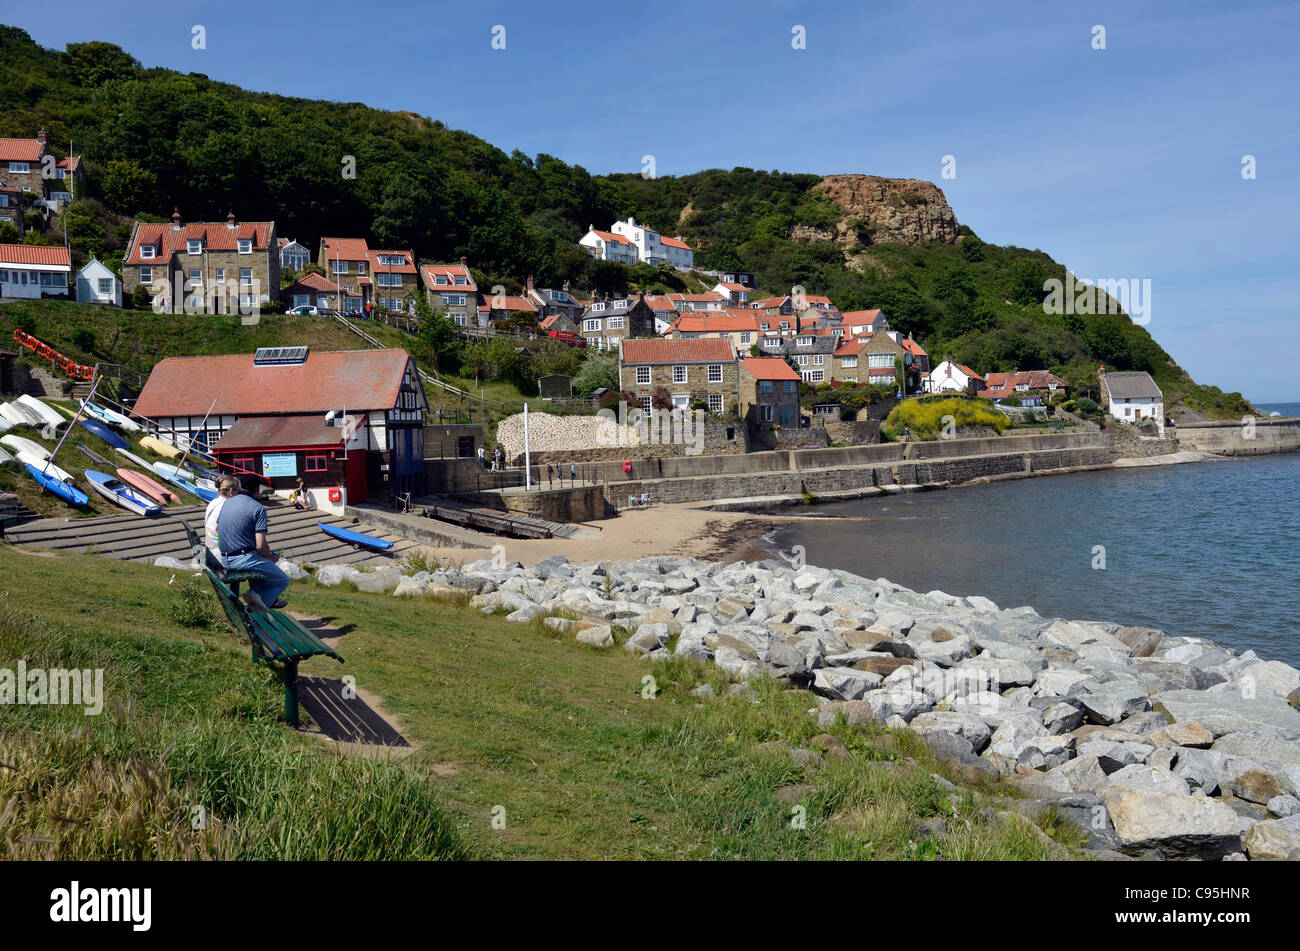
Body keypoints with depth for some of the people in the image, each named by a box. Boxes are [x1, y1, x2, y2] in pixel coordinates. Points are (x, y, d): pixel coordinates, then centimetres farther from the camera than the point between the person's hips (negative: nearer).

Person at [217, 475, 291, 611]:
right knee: (284, 581, 9)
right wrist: (271, 558, 3)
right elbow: (261, 545, -19)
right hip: (244, 559, -7)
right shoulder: (258, 508, -13)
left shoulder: (227, 502, 8)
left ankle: (256, 591, 12)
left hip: (224, 560, 8)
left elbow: (217, 529, 22)